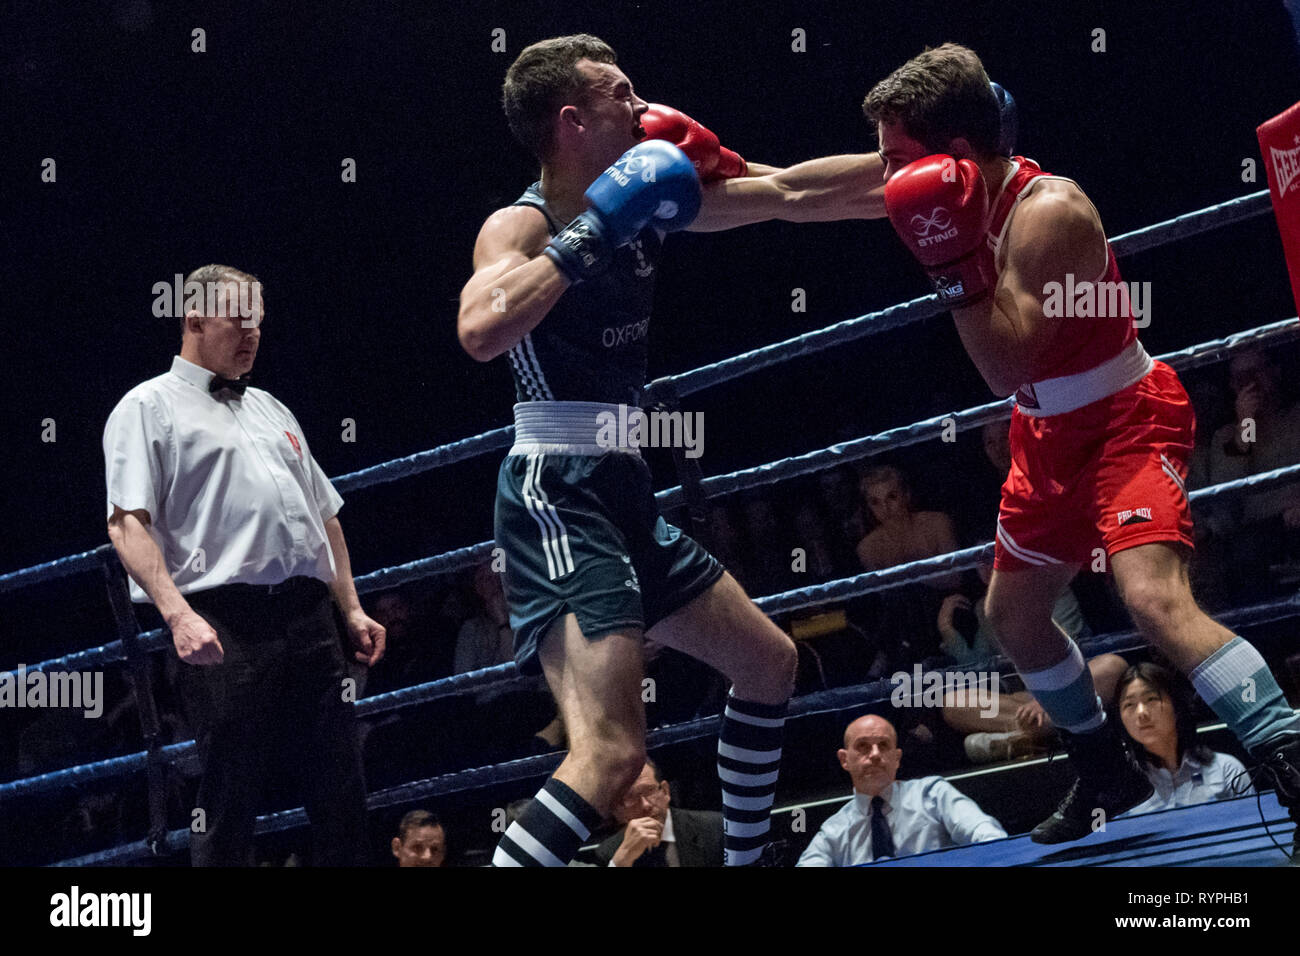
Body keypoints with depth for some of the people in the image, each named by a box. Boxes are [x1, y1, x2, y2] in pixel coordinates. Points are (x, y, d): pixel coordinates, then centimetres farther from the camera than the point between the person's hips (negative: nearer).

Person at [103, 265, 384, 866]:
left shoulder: (271, 411, 26)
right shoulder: (150, 407, 4)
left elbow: (324, 516, 30)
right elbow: (127, 523, -8)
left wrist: (352, 611, 21)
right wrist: (177, 613, -21)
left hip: (309, 615, 7)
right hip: (224, 624, -6)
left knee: (341, 790, 3)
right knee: (229, 794, -7)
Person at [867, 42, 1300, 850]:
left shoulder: (1048, 212, -27)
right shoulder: (981, 200, -2)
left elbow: (1007, 366, -32)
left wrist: (955, 259, -35)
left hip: (1127, 419, -10)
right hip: (1052, 433, 10)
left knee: (1155, 597, -30)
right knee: (1013, 612, 20)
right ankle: (1109, 775, 38)